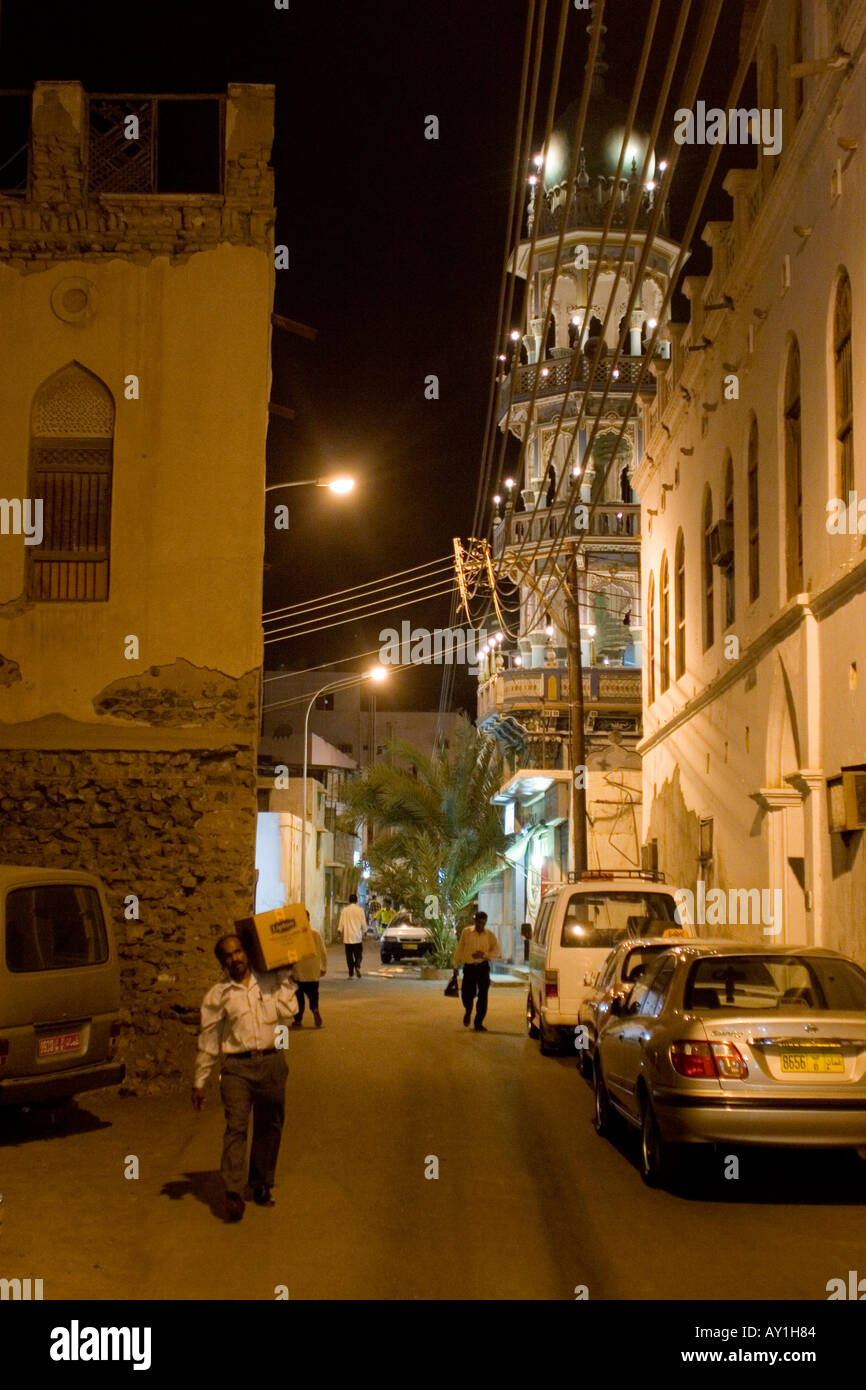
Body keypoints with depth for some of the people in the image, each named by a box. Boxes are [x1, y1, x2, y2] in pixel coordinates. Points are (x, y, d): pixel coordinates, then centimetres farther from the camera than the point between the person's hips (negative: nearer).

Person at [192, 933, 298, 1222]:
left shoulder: (273, 981, 7)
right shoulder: (217, 996, 4)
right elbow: (208, 1042, 7)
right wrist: (199, 1082, 7)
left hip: (272, 1061, 2)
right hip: (236, 1066, -2)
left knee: (269, 1127, 8)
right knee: (236, 1127, -12)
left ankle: (261, 1185, 23)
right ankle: (233, 1192, -13)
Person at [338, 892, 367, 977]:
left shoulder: (344, 910, 0)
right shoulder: (360, 910, -2)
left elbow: (341, 924, 1)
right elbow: (363, 924, 0)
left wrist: (341, 934, 10)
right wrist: (363, 934, 10)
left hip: (347, 938, 1)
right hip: (357, 937, -1)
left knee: (349, 955, 8)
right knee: (358, 954, 8)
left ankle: (351, 974, 6)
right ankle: (357, 966, -18)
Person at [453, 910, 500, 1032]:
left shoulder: (489, 935, 3)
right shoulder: (466, 932, 3)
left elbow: (496, 951, -1)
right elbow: (459, 949, 9)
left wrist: (484, 955, -16)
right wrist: (456, 965, 10)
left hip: (483, 967, 0)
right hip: (469, 967, 0)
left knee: (483, 996, -2)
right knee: (466, 995, -4)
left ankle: (478, 1023, 8)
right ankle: (468, 1012, 31)